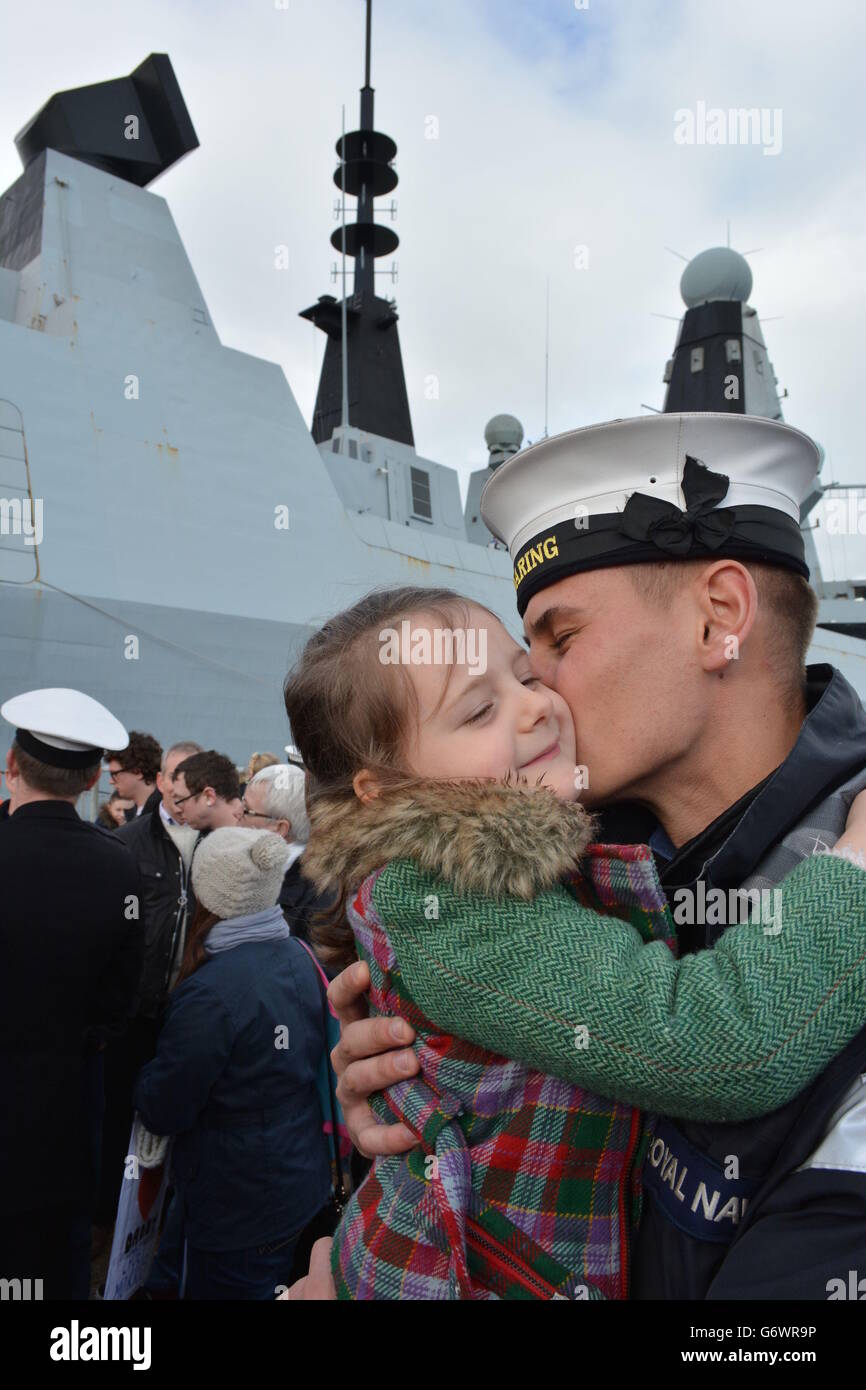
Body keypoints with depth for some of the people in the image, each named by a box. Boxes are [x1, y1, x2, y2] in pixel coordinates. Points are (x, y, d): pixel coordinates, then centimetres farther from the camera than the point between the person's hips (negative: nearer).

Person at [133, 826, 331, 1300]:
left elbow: (161, 1112, -19)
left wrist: (147, 1074, 1)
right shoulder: (299, 956, -4)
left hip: (238, 1204, -7)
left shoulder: (211, 993, -28)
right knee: (270, 1283, 26)